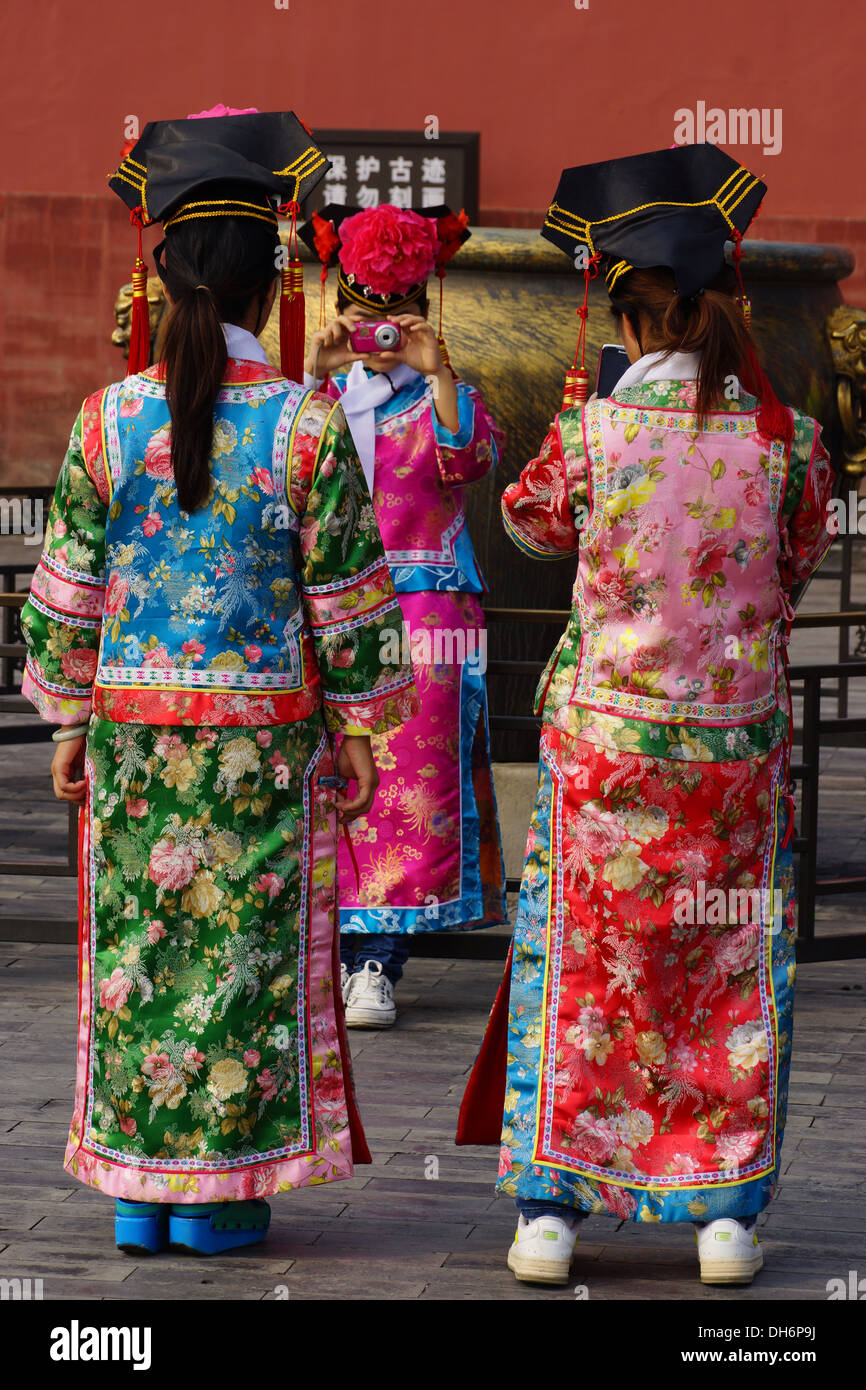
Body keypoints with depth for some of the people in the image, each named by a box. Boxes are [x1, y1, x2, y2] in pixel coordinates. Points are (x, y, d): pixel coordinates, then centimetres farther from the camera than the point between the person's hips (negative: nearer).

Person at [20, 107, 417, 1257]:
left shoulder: (108, 420, -4)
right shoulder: (306, 425, -9)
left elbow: (64, 594, 1)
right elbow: (349, 600, -5)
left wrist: (69, 726, 11)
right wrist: (358, 733, 5)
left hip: (133, 723, 2)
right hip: (264, 730, -2)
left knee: (138, 943, 10)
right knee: (246, 947, 6)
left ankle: (138, 1188, 17)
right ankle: (219, 1193, 12)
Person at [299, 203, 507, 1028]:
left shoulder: (444, 394, 8)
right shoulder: (322, 390, 12)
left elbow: (476, 459, -12)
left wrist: (437, 373, -23)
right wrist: (314, 372, -18)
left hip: (424, 605, -1)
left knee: (407, 774, -6)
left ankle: (375, 961, -3)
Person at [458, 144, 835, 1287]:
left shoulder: (590, 433, -11)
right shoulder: (786, 436, -7)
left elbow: (529, 521, 10)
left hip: (602, 733, -1)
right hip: (738, 742, 1)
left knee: (578, 965, 8)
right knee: (733, 970, 11)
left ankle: (549, 1205, 10)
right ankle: (726, 1211, 14)